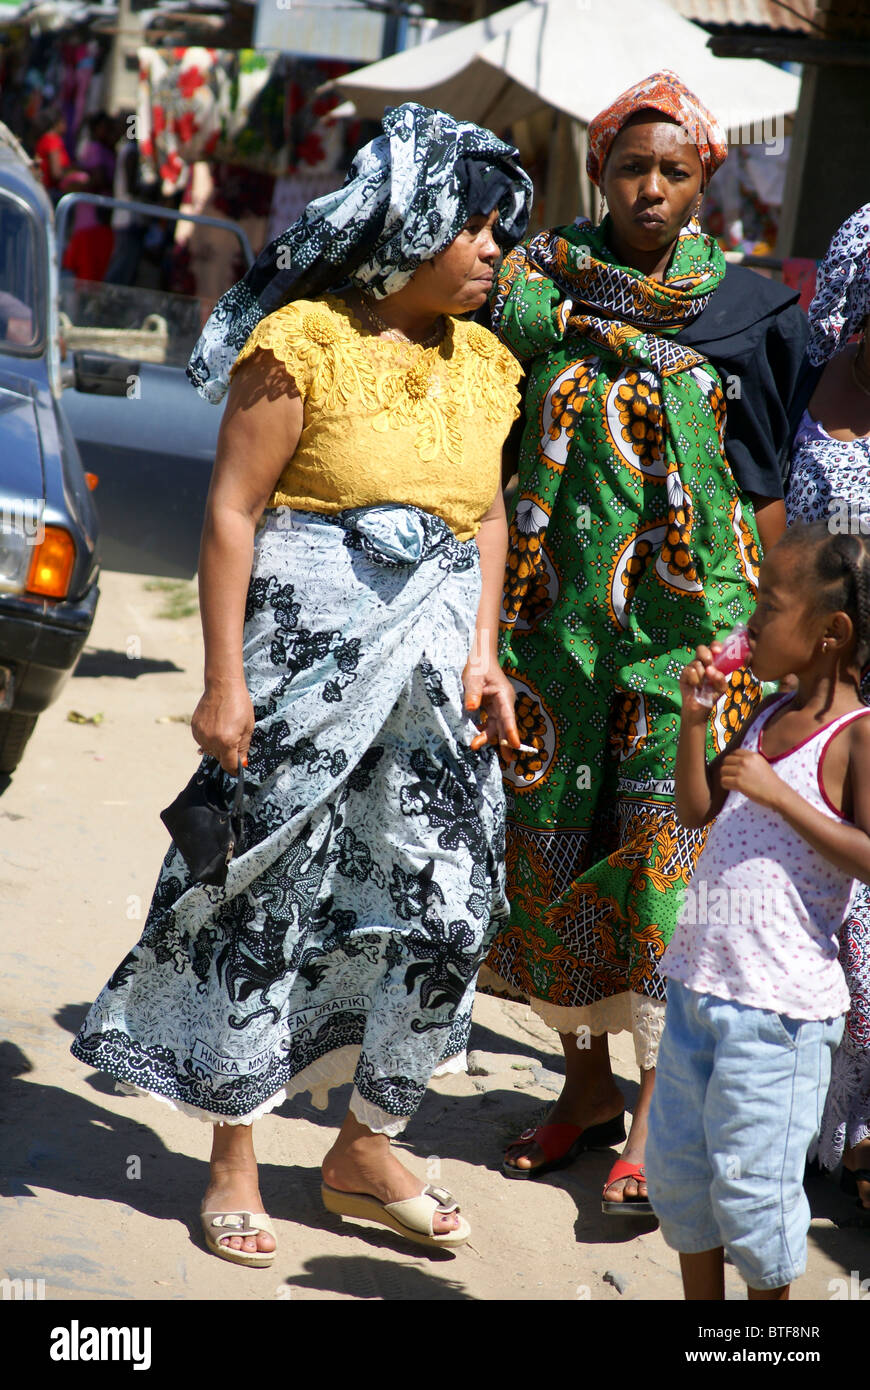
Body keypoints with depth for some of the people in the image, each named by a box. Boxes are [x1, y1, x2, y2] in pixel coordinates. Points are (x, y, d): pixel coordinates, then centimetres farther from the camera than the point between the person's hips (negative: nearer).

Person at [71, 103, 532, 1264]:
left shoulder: (483, 364, 10)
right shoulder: (304, 341, -8)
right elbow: (231, 511, -10)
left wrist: (483, 654, 3)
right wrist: (225, 680, -14)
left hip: (429, 673, 5)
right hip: (306, 654, -5)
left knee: (449, 909, 1)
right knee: (267, 900, 4)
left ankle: (366, 1149, 21)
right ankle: (234, 1158, 21)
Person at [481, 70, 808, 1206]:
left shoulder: (746, 309, 3)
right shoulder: (543, 277, 6)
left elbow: (768, 485, 4)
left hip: (690, 620, -2)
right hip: (560, 608, 3)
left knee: (669, 847, -6)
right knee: (556, 836, 6)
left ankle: (656, 1118, 1)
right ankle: (587, 1083, 22)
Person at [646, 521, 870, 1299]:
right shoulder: (768, 717, 11)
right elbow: (697, 810, 16)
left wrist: (780, 795, -23)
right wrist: (695, 718, 5)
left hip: (778, 1001, -8)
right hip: (701, 977, 8)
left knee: (748, 1177, -2)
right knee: (675, 1164, 16)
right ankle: (702, 1302, 32)